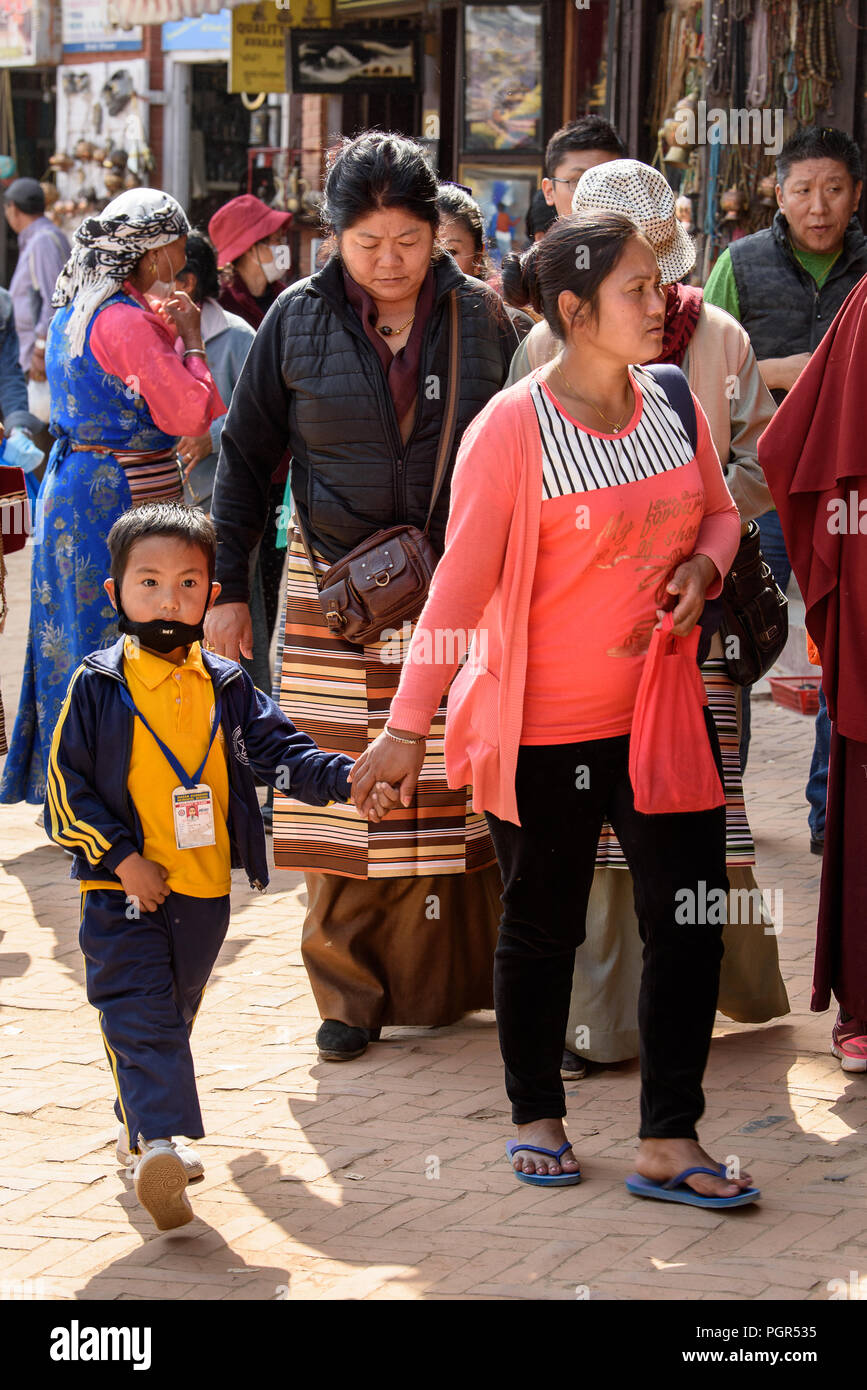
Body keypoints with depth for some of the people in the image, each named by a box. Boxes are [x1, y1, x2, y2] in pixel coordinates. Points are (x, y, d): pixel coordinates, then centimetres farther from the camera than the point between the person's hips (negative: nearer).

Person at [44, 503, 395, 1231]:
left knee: (172, 1017, 17)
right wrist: (121, 857, -13)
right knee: (140, 1015, -14)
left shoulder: (227, 687, 6)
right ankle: (161, 1146, -26)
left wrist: (341, 775, -19)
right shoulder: (98, 686, -5)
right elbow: (66, 786, -5)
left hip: (204, 890, 4)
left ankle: (142, 1130, 34)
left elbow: (281, 750, 1)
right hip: (122, 894, -4)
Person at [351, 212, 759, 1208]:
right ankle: (536, 1116, 29)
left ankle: (669, 1143, 7)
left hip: (663, 708, 5)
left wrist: (704, 566, -6)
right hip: (543, 725, -5)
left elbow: (719, 512, 17)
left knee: (690, 921, -1)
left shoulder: (674, 401, 1)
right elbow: (460, 585, -12)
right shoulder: (513, 427, -15)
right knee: (543, 927, 10)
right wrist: (407, 727, -12)